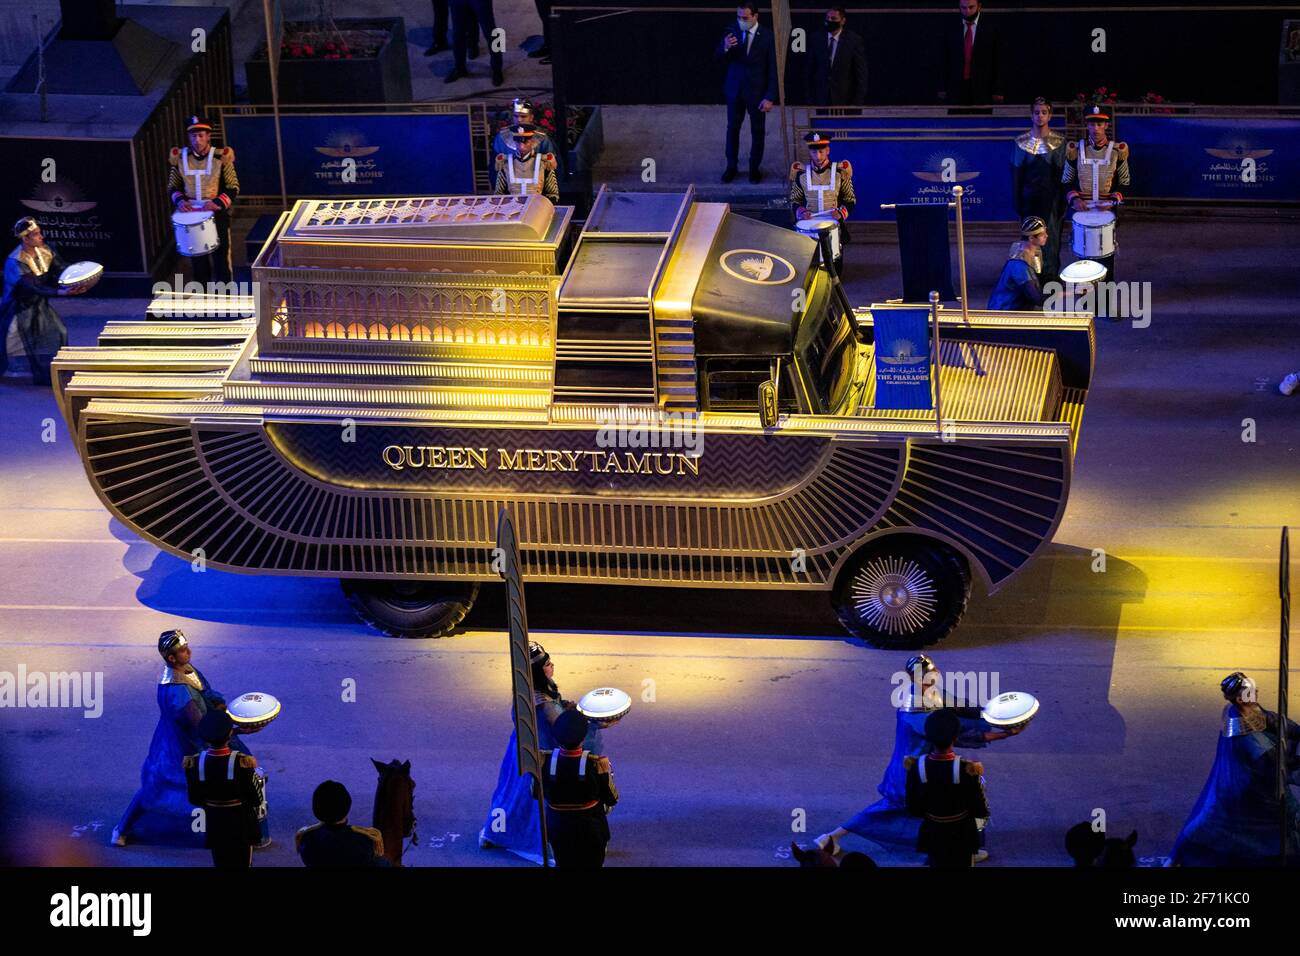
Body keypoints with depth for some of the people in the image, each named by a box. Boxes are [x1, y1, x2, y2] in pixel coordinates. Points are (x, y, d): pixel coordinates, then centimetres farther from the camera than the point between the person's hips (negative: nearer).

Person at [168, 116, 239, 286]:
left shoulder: (221, 157, -7)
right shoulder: (180, 158, 1)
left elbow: (233, 188, -4)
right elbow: (172, 186, 12)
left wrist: (217, 203, -20)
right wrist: (180, 200, -9)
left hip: (217, 214, -2)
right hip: (191, 215, 2)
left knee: (221, 258, 1)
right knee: (198, 260, 8)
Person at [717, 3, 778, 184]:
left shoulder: (767, 37, -13)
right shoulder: (732, 31, -7)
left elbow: (772, 69, -11)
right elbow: (721, 59, -9)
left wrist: (770, 97, -14)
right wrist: (725, 48, -33)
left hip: (757, 92, -2)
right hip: (735, 89, 2)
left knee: (758, 131, 11)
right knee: (732, 129, 11)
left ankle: (755, 167, 26)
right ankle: (731, 166, 25)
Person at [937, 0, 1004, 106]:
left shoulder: (990, 27, 0)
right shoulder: (950, 28, 5)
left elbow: (997, 61, 1)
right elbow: (945, 61, 7)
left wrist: (997, 90, -3)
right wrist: (943, 88, 4)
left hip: (982, 88, -1)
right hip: (956, 88, 1)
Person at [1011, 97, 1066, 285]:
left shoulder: (1059, 142, 1)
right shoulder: (1021, 142, 4)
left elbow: (1064, 174, 1)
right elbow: (1016, 176, 6)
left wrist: (1063, 204, -5)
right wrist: (1017, 206, 2)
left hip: (1052, 200, -1)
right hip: (1030, 200, 1)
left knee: (1051, 241, -2)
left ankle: (1051, 277, 6)